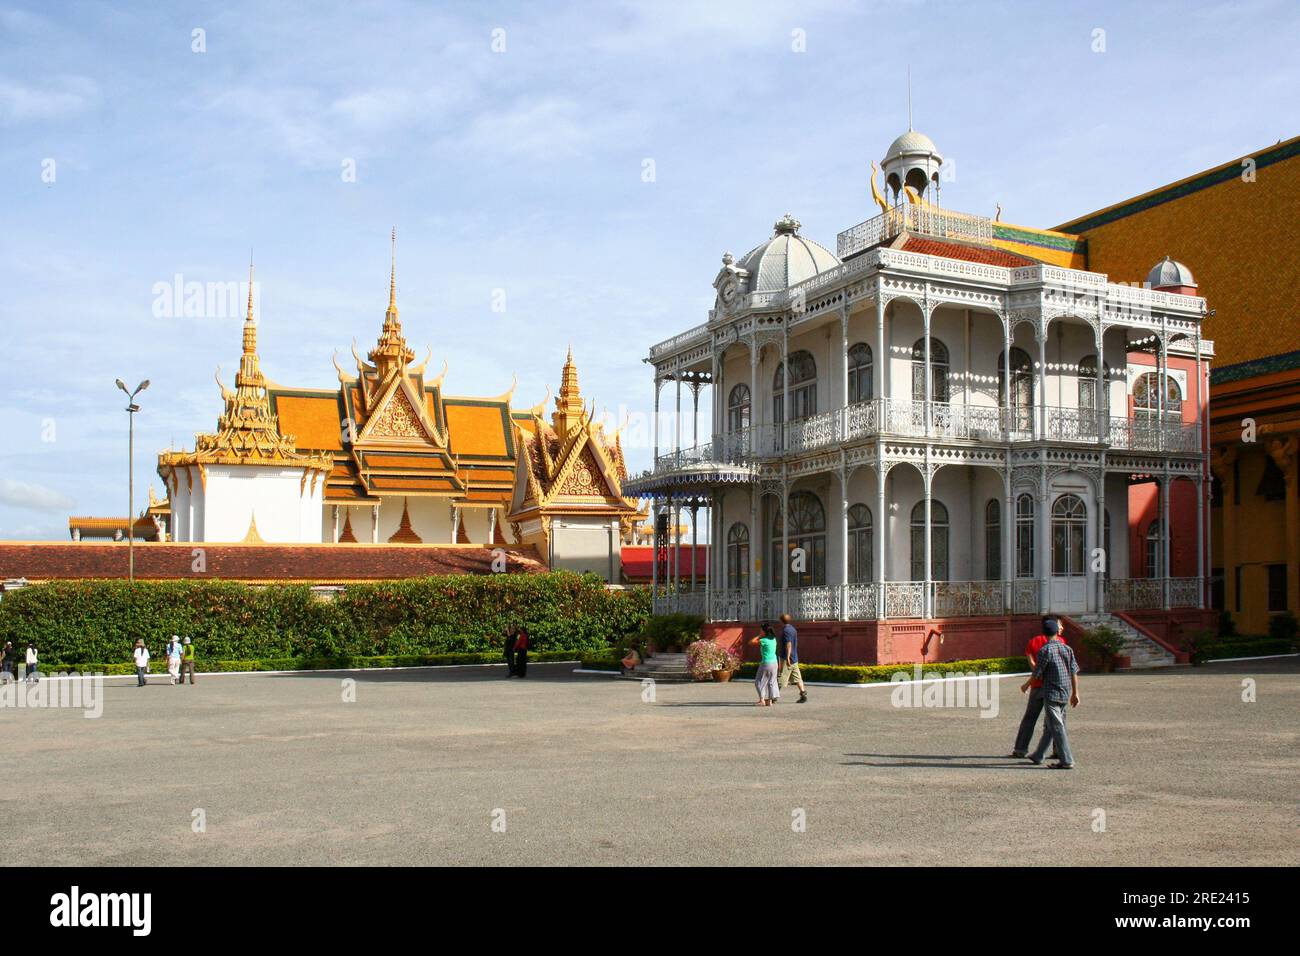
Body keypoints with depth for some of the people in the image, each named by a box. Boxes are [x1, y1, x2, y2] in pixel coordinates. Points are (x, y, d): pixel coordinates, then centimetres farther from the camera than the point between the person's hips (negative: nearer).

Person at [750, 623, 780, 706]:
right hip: (774, 663, 7)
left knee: (759, 681, 5)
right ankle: (770, 700, 12)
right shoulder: (774, 639, 7)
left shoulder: (764, 640, -14)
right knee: (771, 682, 12)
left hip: (766, 663, -7)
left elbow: (751, 641, -12)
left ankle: (762, 700, -4)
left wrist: (759, 635, -3)